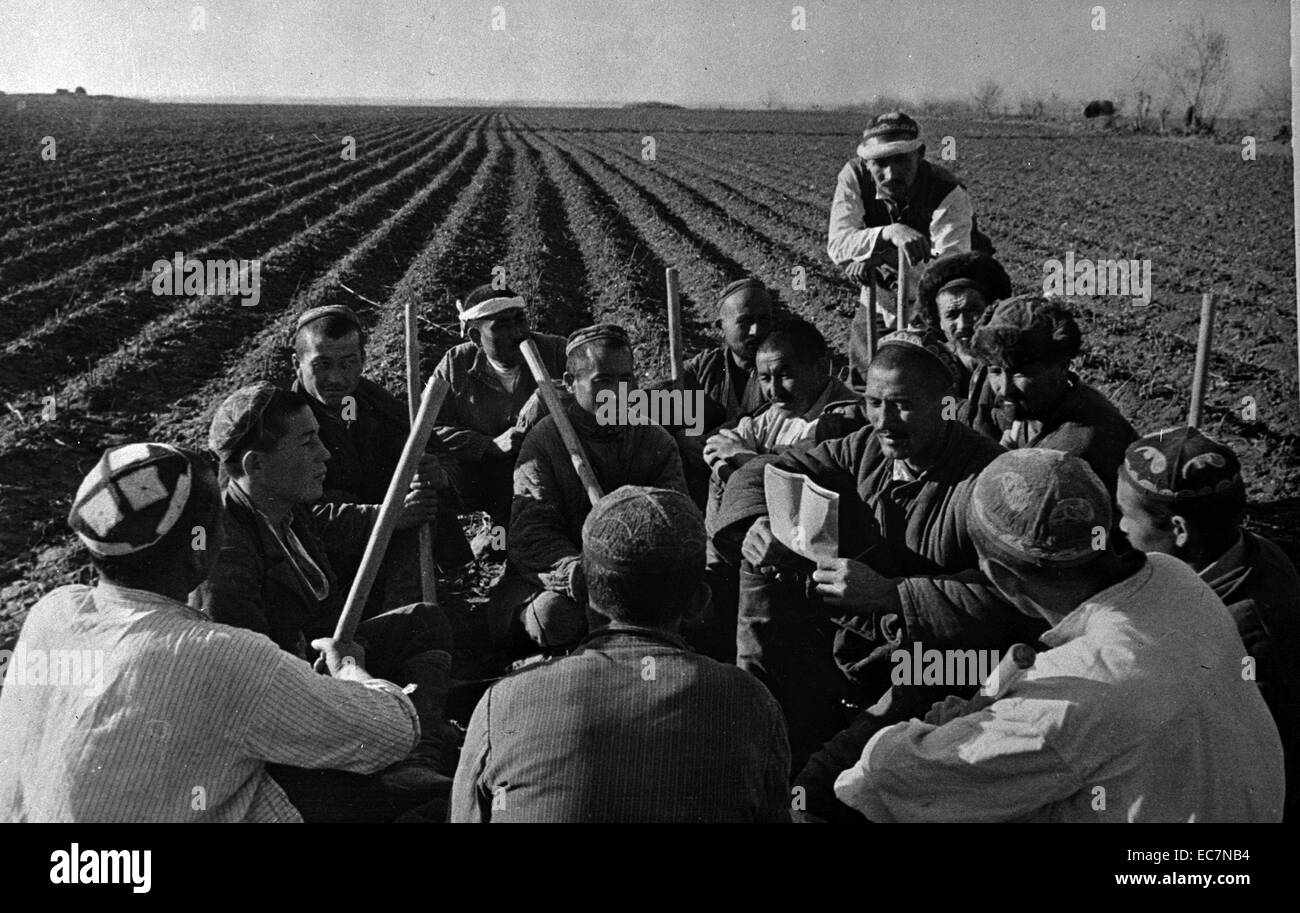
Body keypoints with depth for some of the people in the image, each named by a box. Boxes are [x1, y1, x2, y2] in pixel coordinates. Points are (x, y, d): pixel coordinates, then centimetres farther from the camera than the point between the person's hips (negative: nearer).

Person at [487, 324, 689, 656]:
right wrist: (574, 571, -37)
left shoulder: (658, 443, 8)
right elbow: (530, 534, -14)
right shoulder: (544, 440, -3)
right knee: (555, 615, -36)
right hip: (553, 579, -3)